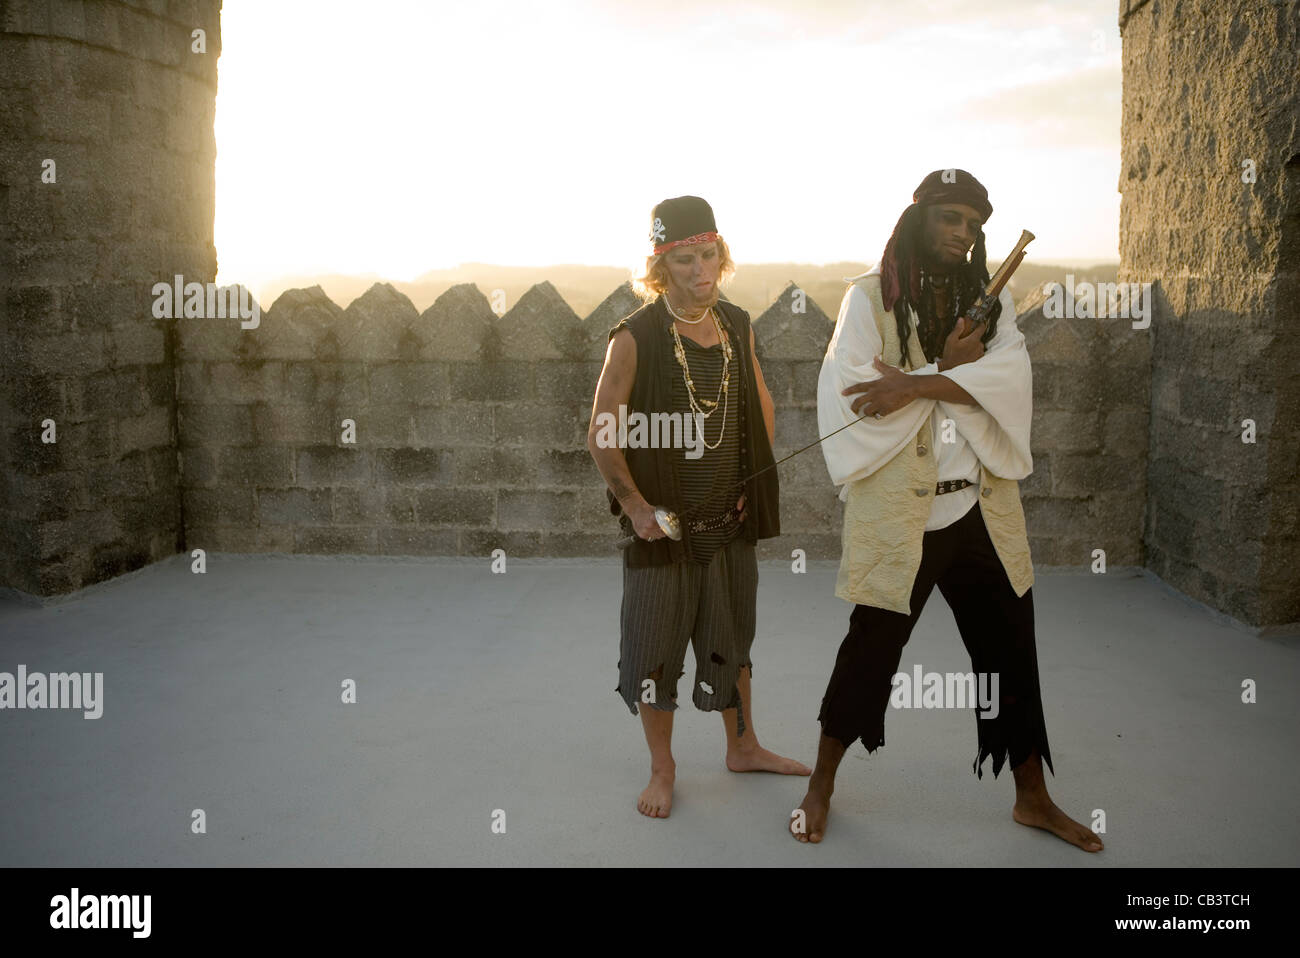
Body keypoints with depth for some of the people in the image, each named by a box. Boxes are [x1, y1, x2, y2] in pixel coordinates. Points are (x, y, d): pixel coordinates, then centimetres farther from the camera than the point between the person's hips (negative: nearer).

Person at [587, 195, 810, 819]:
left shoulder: (737, 325, 3)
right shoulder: (636, 338, -13)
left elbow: (762, 409, 15)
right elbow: (602, 435, -10)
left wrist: (754, 485, 9)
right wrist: (635, 504, -12)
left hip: (729, 519, 5)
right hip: (662, 522, -4)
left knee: (732, 640, 19)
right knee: (655, 646, 6)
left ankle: (742, 747, 39)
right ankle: (662, 770, 26)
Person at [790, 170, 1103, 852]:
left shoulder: (992, 300, 9)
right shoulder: (869, 297, -2)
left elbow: (1011, 378, -10)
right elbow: (848, 392, -15)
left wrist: (916, 384, -21)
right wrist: (949, 369, -11)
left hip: (982, 512, 4)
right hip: (896, 513, -4)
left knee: (1010, 649, 12)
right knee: (871, 649, 7)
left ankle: (1032, 796, 31)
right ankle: (821, 786, 28)